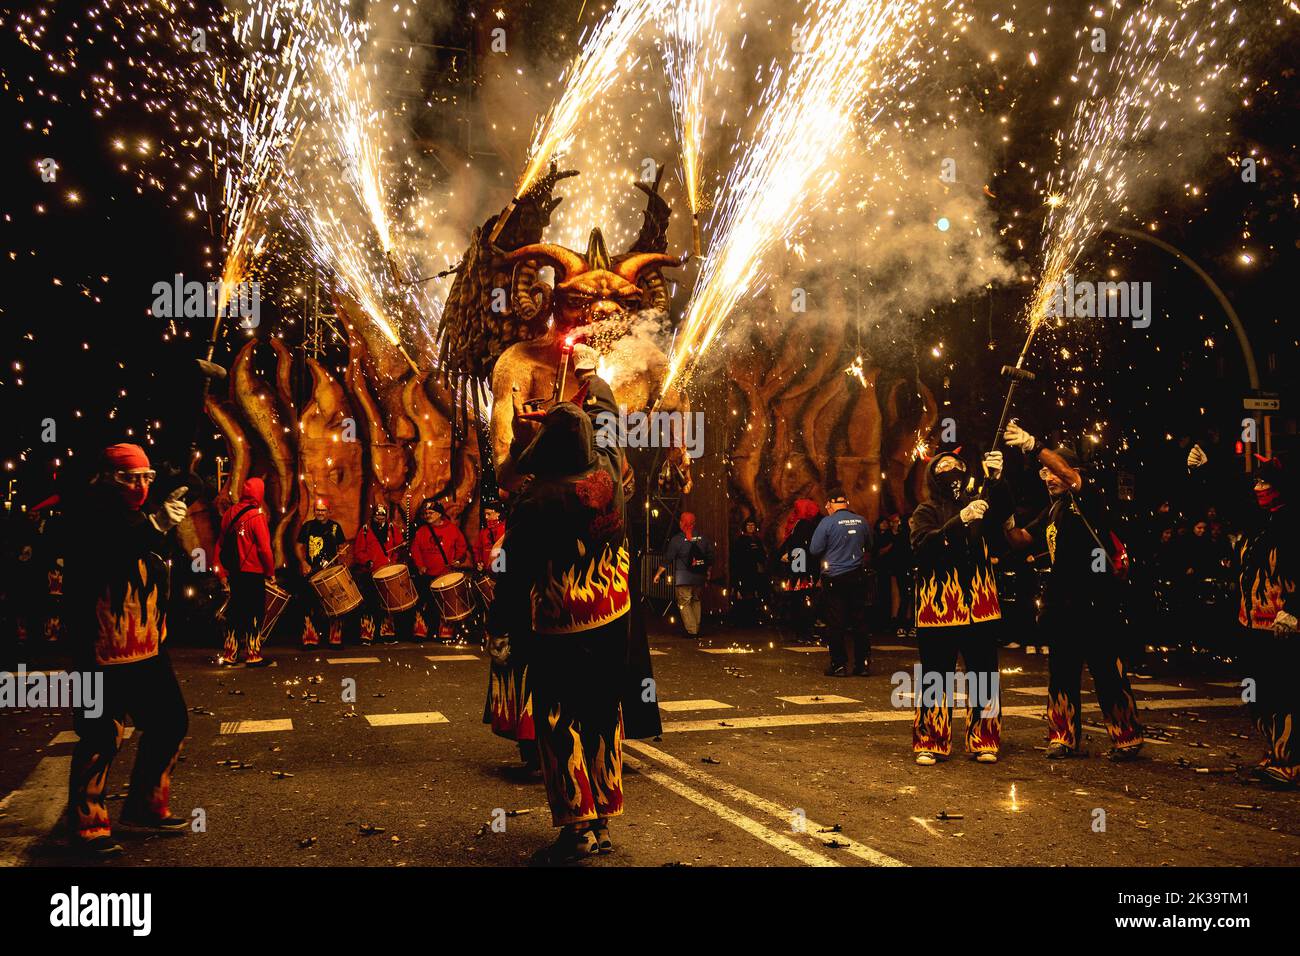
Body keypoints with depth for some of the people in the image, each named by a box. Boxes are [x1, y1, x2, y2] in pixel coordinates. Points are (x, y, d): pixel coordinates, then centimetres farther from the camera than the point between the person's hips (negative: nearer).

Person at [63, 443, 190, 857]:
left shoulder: (139, 519, 16)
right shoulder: (91, 517, -10)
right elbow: (107, 555, -31)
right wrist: (154, 526, -40)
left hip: (148, 650, 9)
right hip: (103, 654, -9)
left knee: (171, 723, 11)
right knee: (102, 736, -7)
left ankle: (145, 808, 26)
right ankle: (86, 825, 9)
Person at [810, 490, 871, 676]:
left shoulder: (828, 522, -11)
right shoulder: (861, 521, 3)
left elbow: (814, 550, -10)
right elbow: (869, 546, 17)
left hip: (834, 578, -4)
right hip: (857, 576, 4)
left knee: (835, 623, 1)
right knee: (859, 621, 8)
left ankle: (839, 665, 2)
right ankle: (863, 664, 10)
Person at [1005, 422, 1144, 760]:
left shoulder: (1084, 499, -7)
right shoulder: (1052, 510, 17)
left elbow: (1069, 475, -29)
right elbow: (1021, 539, 17)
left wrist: (1034, 447, -40)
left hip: (1095, 600, -8)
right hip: (1061, 602, 8)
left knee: (1107, 671, -2)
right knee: (1061, 672, 12)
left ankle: (1127, 738, 11)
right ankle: (1064, 737, 21)